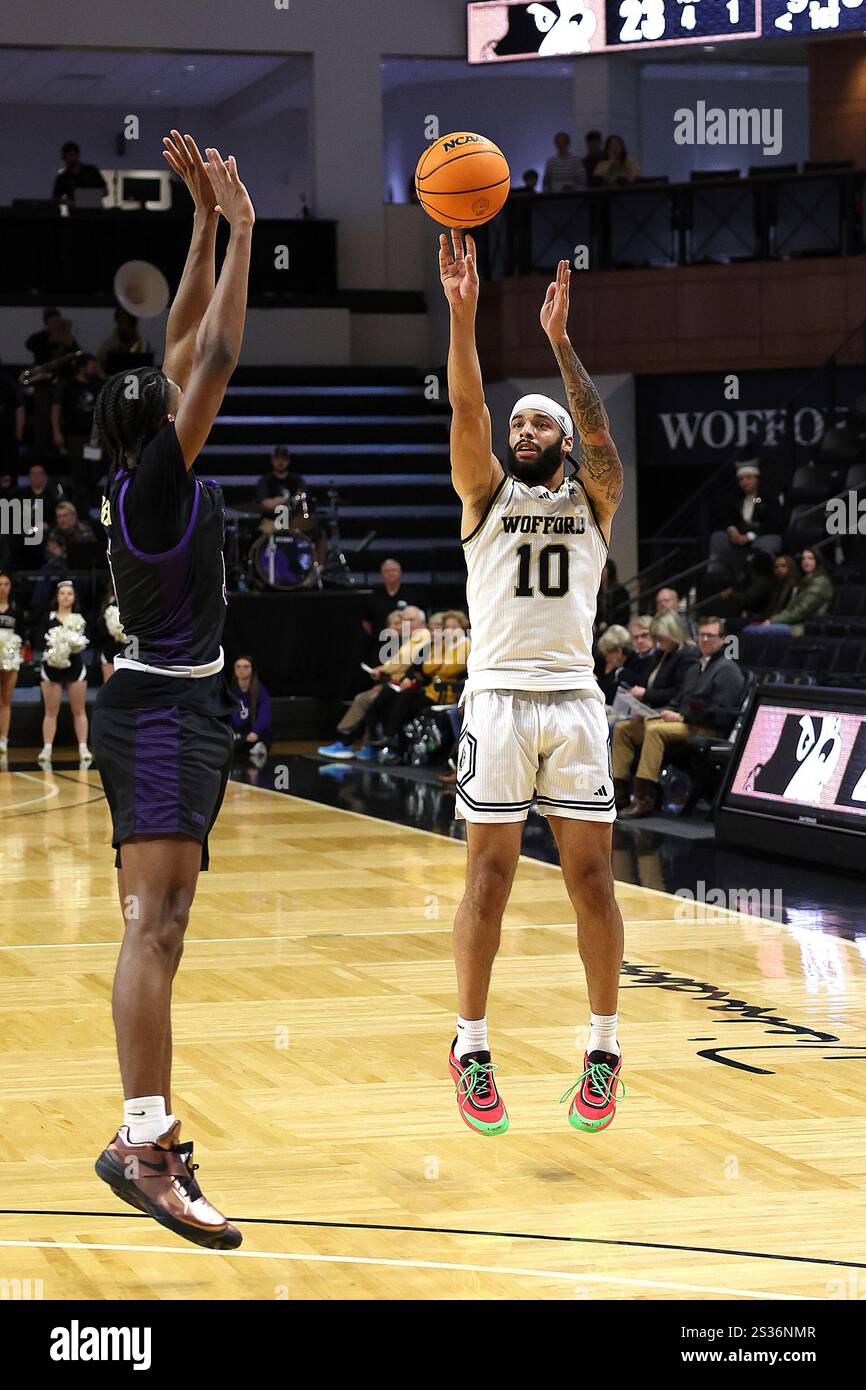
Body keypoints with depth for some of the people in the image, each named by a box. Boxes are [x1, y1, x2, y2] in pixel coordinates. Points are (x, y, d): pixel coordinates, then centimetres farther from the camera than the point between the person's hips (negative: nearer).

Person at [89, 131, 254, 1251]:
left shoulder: (145, 469, 9)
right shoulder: (158, 478, -14)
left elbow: (186, 343, 16)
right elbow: (215, 359, -19)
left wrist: (207, 219, 14)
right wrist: (239, 229, -14)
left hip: (179, 704, 10)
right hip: (164, 706, -10)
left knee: (161, 924, 10)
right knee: (156, 921, -20)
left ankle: (148, 1127, 14)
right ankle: (141, 1143, -30)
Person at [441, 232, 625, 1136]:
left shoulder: (591, 500, 13)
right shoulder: (487, 494, 11)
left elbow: (599, 432, -7)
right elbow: (465, 409, -4)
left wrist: (559, 339, -15)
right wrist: (462, 312, -16)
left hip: (574, 699, 1)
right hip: (498, 696, -1)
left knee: (591, 878, 0)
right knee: (488, 878, -2)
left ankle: (603, 1051, 10)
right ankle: (472, 1049, 8)